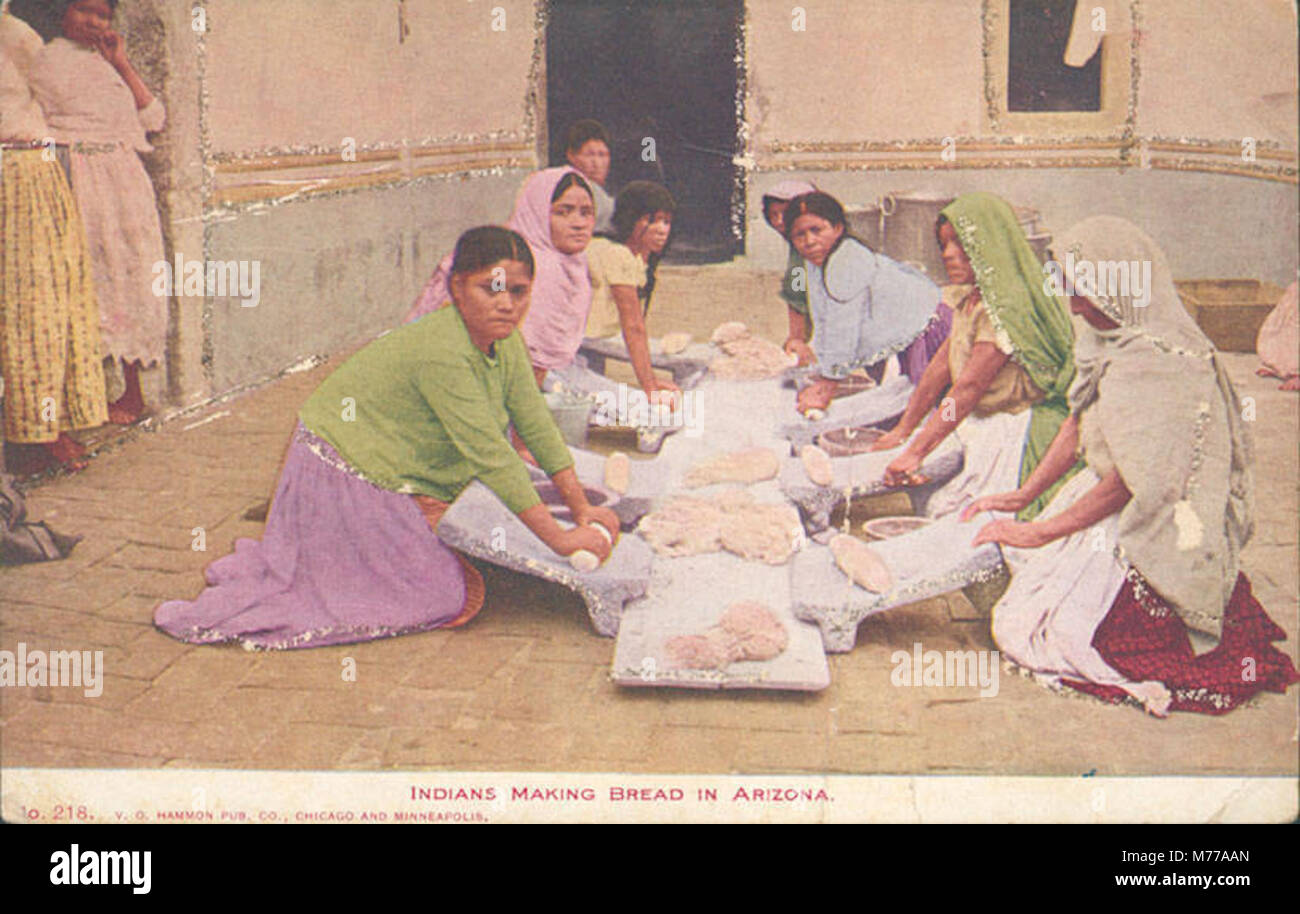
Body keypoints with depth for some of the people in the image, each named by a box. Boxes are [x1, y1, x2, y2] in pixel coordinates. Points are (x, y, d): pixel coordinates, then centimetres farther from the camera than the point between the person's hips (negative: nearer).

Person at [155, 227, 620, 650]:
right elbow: (492, 457, -32)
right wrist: (560, 539, -28)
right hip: (344, 477, -9)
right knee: (451, 599, -7)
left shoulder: (505, 341, -4)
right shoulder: (441, 353, -31)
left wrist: (582, 508, 0)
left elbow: (536, 424, 2)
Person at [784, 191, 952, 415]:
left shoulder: (848, 264, -29)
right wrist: (821, 380, 5)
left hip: (926, 327, -10)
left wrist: (826, 388, -20)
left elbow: (843, 329, -26)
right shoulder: (815, 262, 0)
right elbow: (823, 322, 7)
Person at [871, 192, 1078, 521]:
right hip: (979, 426, 9)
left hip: (1014, 434, -9)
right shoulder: (971, 301, 11)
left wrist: (916, 451, -25)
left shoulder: (1008, 306, -19)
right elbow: (939, 368, 13)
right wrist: (902, 431, 12)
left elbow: (968, 388, -24)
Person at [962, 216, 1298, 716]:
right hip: (1108, 501, 9)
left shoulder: (1154, 362, -25)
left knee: (1022, 631, -12)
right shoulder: (1108, 342, 4)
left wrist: (1039, 532, -20)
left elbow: (1131, 482, -25)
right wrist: (1021, 496, 8)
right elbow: (1077, 424, 14)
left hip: (1154, 532, -9)